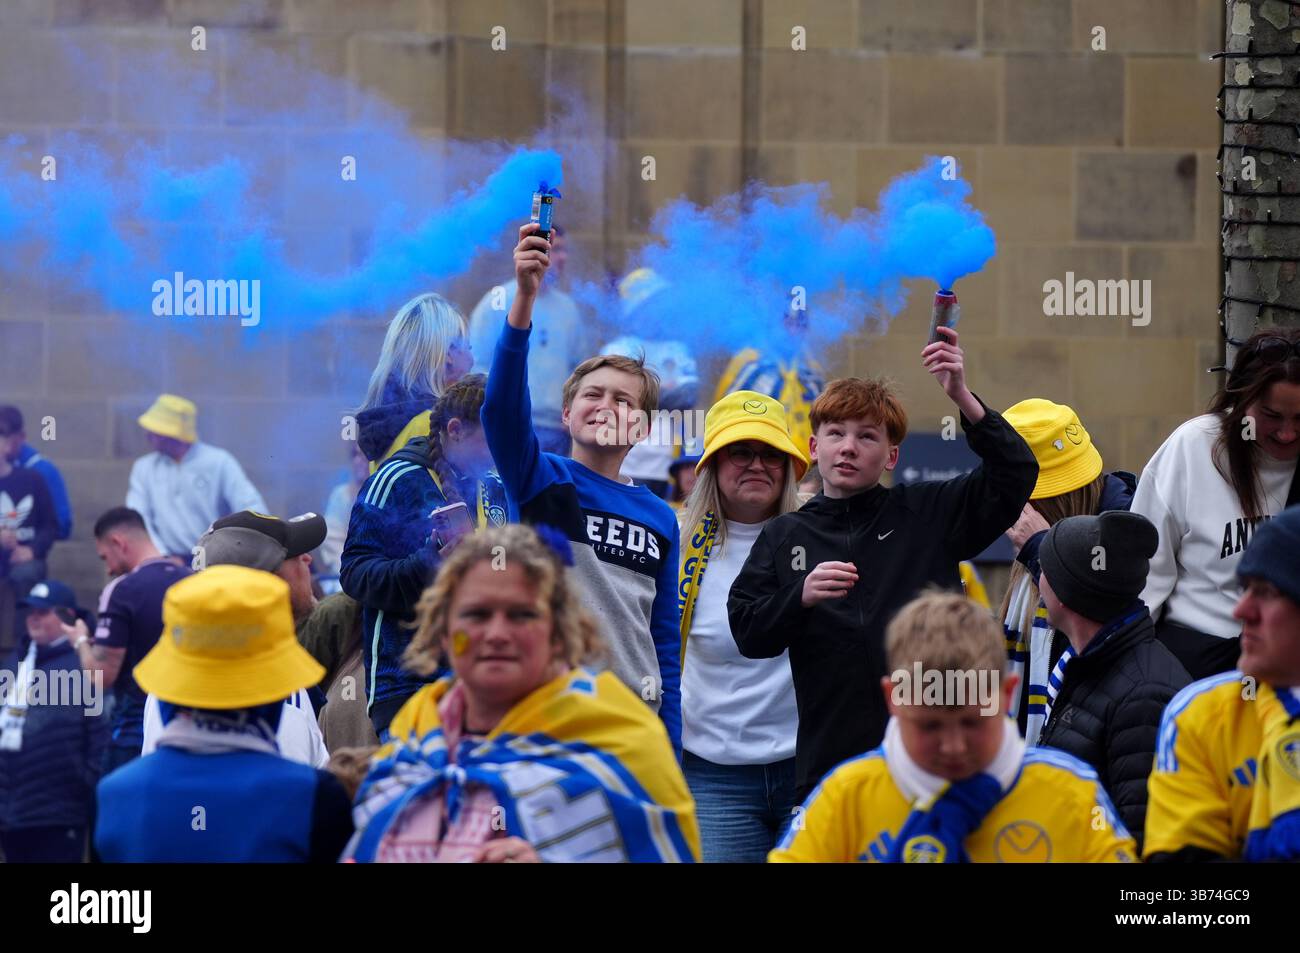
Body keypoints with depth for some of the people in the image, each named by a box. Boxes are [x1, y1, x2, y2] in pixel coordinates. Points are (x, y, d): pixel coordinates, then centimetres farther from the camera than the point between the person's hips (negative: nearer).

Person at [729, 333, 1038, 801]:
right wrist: (801, 597, -14)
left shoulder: (928, 514, 9)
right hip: (829, 758, 1)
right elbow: (746, 631, 5)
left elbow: (1014, 473, -1)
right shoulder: (783, 536, 12)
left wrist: (962, 397, -12)